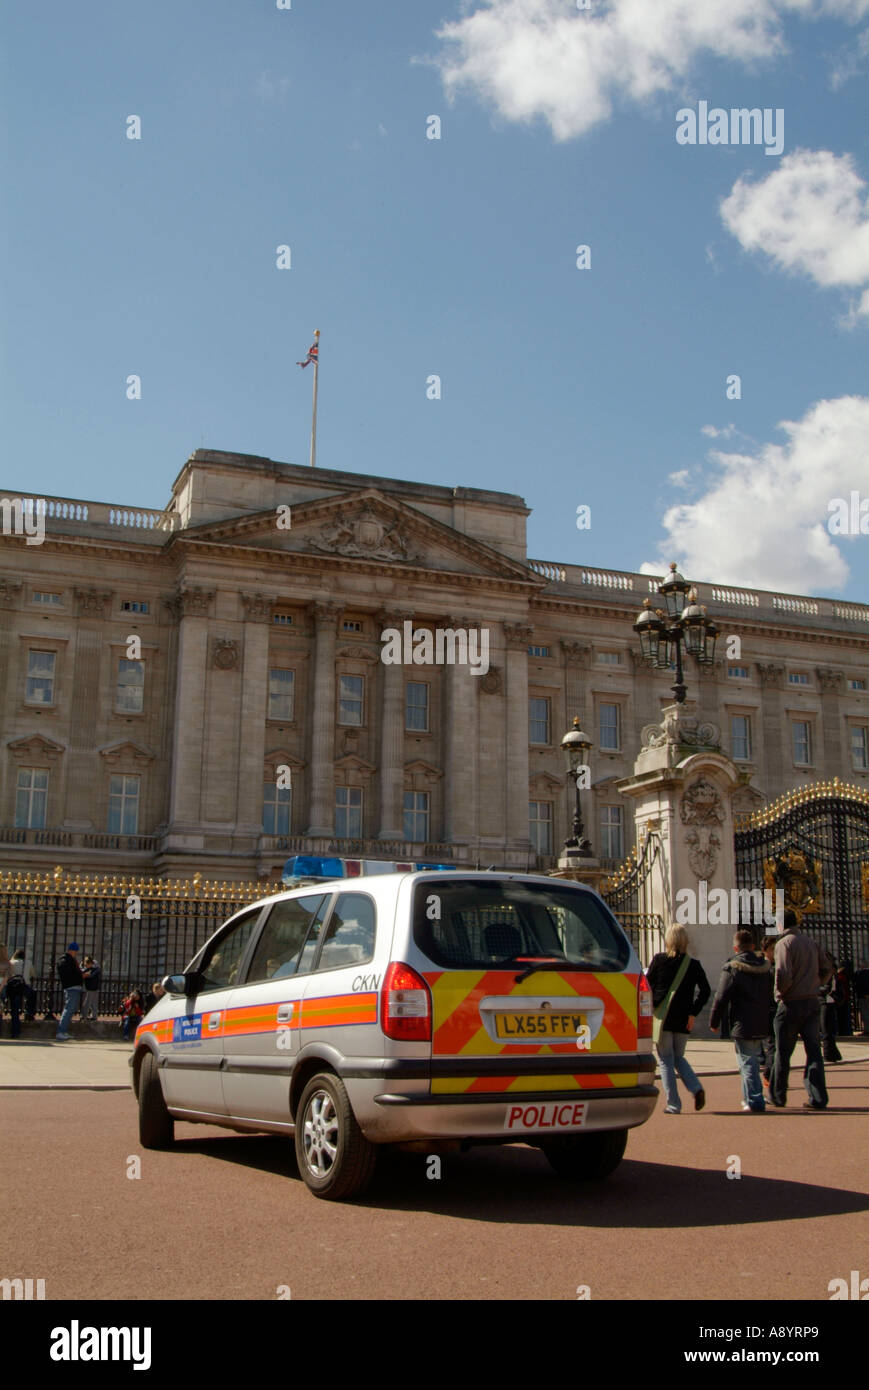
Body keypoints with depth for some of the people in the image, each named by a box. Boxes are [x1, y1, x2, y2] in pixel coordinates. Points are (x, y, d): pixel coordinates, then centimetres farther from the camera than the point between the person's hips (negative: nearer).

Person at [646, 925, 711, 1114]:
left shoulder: (659, 960, -4)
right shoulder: (694, 965, 3)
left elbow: (648, 986, -2)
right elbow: (705, 990, -5)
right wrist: (693, 1013, -3)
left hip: (662, 1016, -3)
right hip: (683, 1019, 3)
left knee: (666, 1060, 5)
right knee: (678, 1057, 20)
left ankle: (673, 1104, 2)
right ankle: (696, 1089, -1)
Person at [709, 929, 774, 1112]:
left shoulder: (732, 968, -11)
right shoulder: (766, 967, 8)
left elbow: (721, 998, -11)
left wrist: (714, 1022, -1)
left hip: (742, 1026, -6)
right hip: (762, 1025, 6)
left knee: (747, 1063, -2)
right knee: (753, 1061, 19)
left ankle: (755, 1101, -5)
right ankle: (749, 1097, 26)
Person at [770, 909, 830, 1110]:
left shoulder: (784, 943, -11)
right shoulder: (812, 942, 9)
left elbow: (784, 975, -21)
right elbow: (827, 969, 13)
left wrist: (779, 992, -4)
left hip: (791, 1004, -5)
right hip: (813, 1002, 5)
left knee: (783, 1053, 6)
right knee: (813, 1050, 5)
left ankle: (777, 1096, 14)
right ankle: (818, 1098, -1)